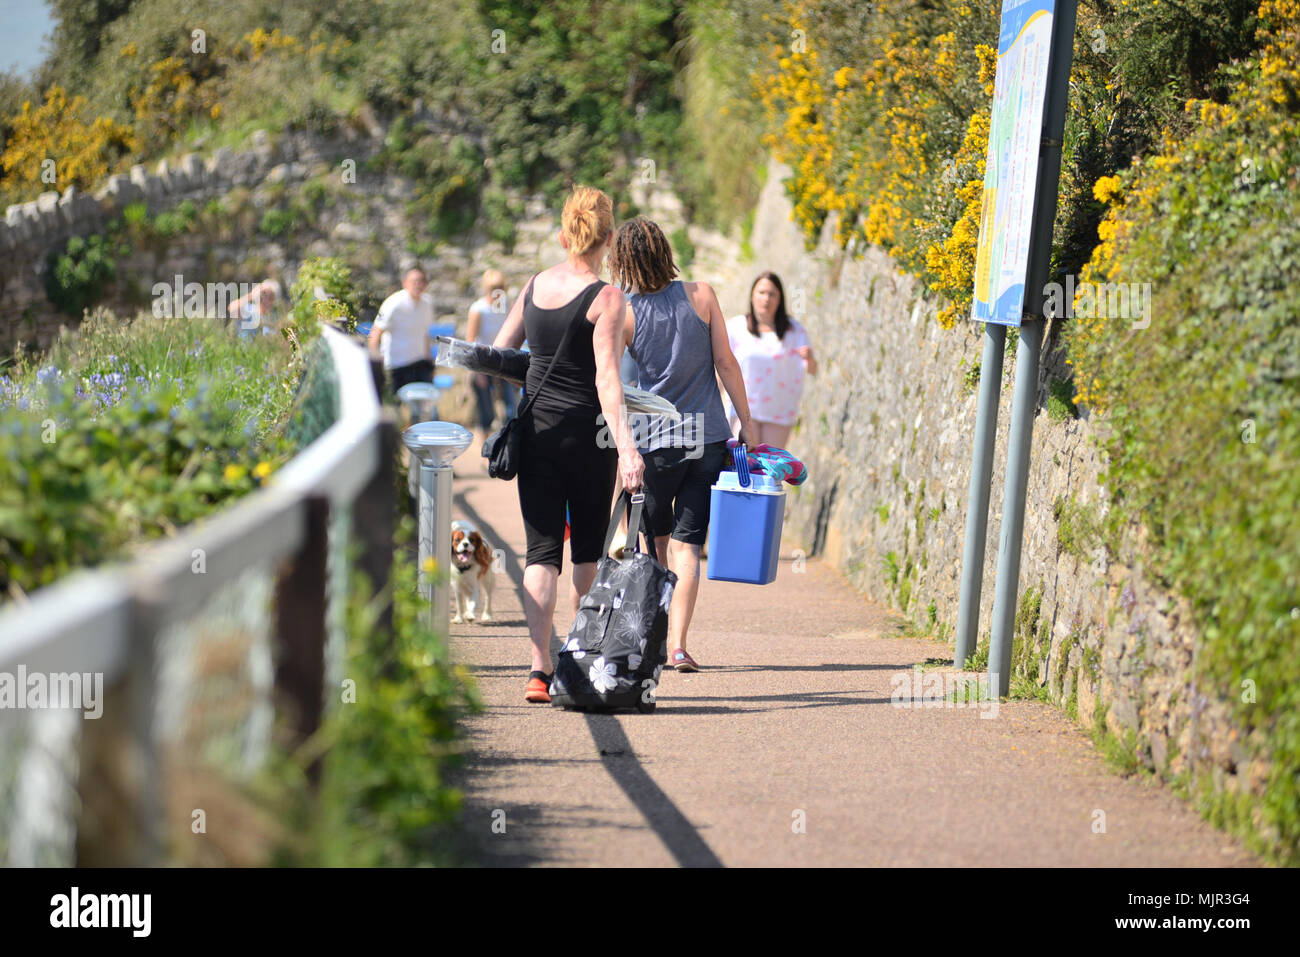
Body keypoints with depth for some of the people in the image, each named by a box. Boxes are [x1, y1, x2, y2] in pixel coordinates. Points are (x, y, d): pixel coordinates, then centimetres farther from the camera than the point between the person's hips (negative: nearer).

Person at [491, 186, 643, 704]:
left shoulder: (535, 286, 5)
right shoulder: (606, 298, -11)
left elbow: (496, 354, 12)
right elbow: (607, 377, -21)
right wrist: (625, 446, -26)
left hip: (535, 429, 4)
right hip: (586, 433, -4)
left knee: (541, 550, 2)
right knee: (588, 550, 13)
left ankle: (540, 666, -12)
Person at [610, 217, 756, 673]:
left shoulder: (624, 314, -7)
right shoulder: (700, 296, -3)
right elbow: (726, 363, -2)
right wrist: (747, 422, 5)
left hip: (655, 441, -1)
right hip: (708, 437, 1)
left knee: (657, 541, 17)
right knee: (687, 545, 1)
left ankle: (657, 638, 23)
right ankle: (678, 644, -9)